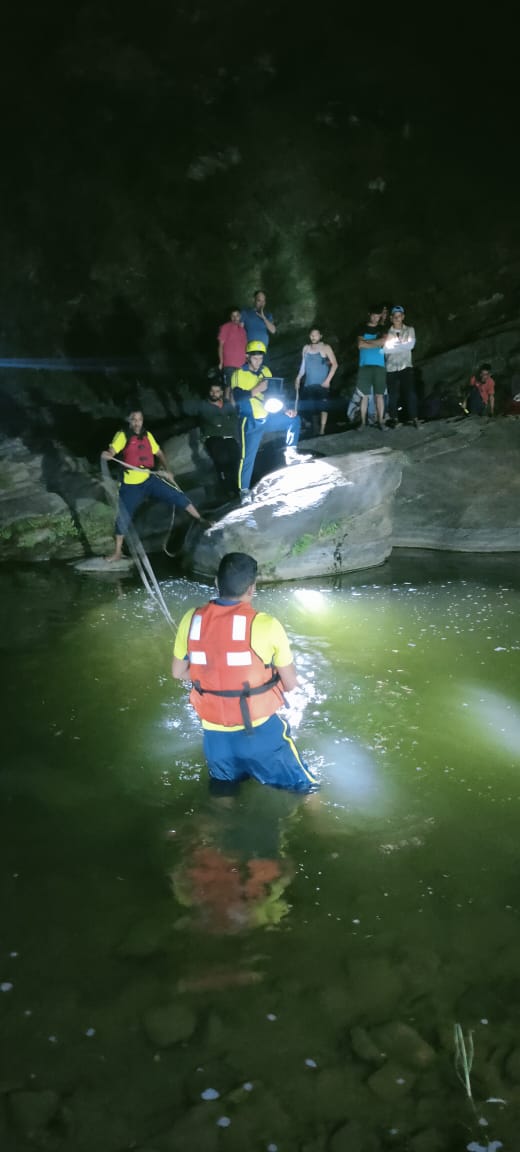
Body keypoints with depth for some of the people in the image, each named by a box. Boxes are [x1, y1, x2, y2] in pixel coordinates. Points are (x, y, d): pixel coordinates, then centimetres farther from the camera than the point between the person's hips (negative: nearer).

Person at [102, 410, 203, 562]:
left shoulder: (147, 435, 8)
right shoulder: (122, 436, -6)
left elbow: (159, 453, 18)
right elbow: (111, 451, -22)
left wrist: (167, 470, 4)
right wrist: (107, 455, -45)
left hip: (149, 480, 4)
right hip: (130, 485, -4)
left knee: (178, 496, 1)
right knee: (123, 518, -4)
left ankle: (201, 520, 17)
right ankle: (117, 552, 9)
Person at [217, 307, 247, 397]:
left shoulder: (242, 329, 14)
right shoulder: (225, 327, -1)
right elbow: (221, 345, -2)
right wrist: (221, 362, -8)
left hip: (242, 364, 5)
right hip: (229, 364, -5)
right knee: (229, 386, -7)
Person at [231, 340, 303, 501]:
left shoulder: (265, 371, 6)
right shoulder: (239, 375, -10)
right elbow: (237, 397, -22)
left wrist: (285, 409, -1)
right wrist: (255, 391, -34)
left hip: (268, 417, 6)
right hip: (251, 422, -6)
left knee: (294, 419, 7)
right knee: (248, 456, -10)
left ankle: (290, 453, 19)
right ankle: (244, 490, 0)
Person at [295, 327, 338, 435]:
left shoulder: (325, 348, -1)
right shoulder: (306, 348, 12)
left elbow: (334, 364, -6)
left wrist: (328, 380, -12)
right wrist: (298, 378, 10)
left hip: (322, 384, -4)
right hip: (309, 384, 4)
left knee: (323, 407, -7)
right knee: (309, 408, 3)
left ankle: (322, 431, -3)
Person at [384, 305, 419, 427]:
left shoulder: (410, 330, 6)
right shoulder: (387, 332, 3)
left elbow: (411, 345, -10)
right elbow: (385, 348, -10)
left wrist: (393, 346, -11)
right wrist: (402, 345, -10)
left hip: (406, 367, 0)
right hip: (391, 368, 0)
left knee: (410, 393, -7)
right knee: (393, 395, 2)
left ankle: (414, 418, 1)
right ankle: (394, 419, 14)